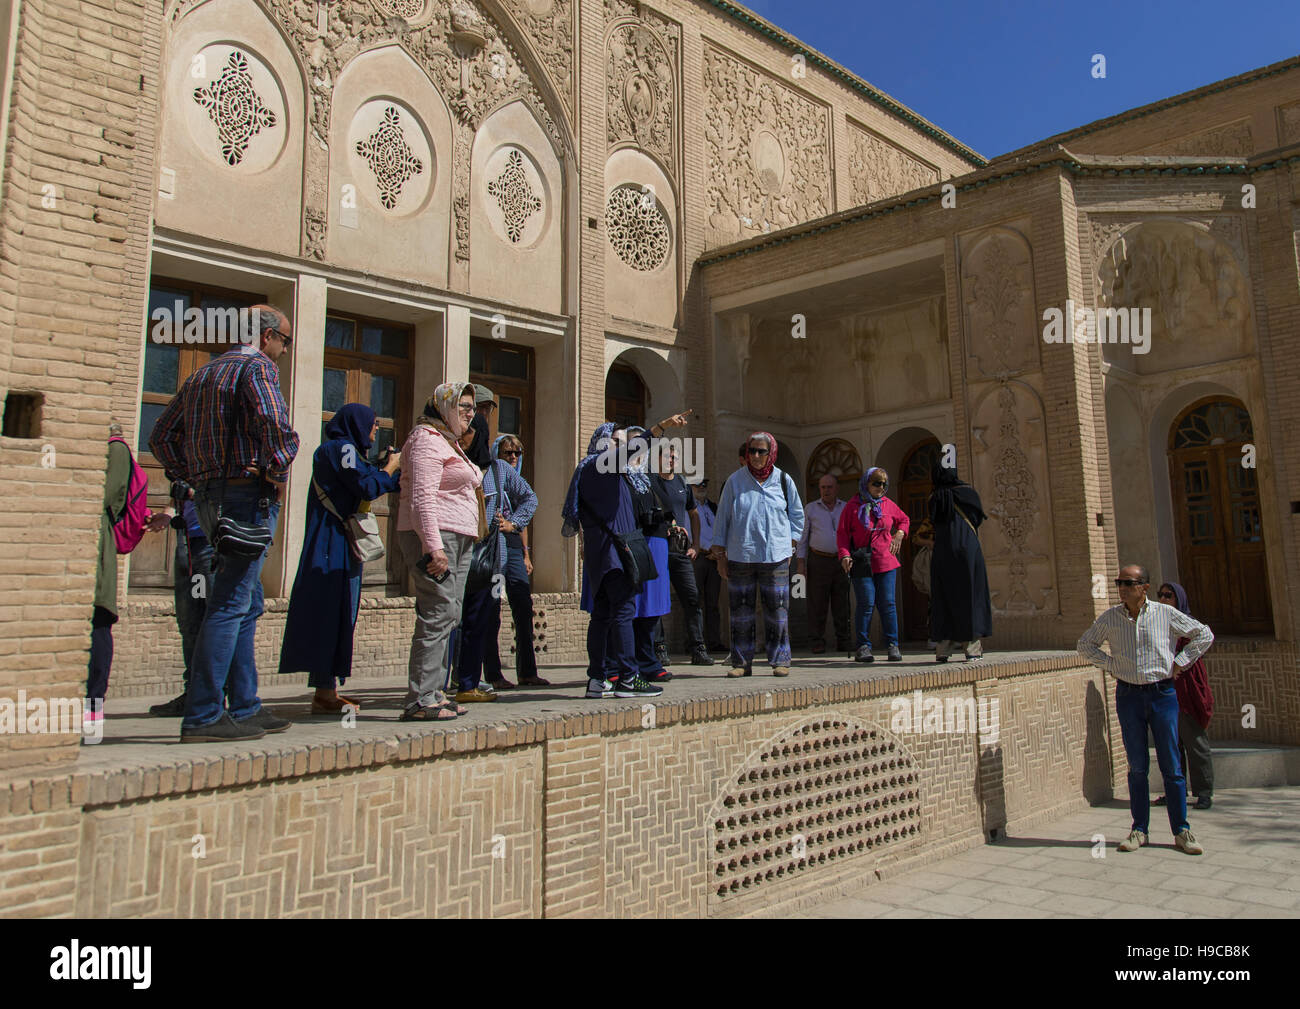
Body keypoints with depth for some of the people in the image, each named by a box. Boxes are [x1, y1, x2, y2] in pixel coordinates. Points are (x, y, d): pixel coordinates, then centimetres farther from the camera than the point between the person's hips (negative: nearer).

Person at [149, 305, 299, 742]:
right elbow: (273, 421, -24)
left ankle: (245, 709, 17)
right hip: (248, 494, -9)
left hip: (210, 495, 9)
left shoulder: (202, 374, 22)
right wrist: (278, 472, -12)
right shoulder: (257, 367, -5)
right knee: (232, 603, -8)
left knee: (248, 603, 14)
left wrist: (192, 477, 15)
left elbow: (162, 436, 22)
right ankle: (202, 716, -6)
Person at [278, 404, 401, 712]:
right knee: (330, 612, -10)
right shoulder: (341, 448, -8)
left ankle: (330, 690, 13)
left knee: (340, 614, 9)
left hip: (342, 544, 10)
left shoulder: (346, 450, 23)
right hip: (333, 544, -10)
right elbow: (368, 488, -17)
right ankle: (324, 694, -9)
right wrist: (391, 467, -2)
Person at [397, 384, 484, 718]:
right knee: (438, 614, -14)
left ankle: (434, 692, 13)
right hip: (435, 537, -10)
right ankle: (420, 700, -11)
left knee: (448, 616, 8)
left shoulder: (450, 442, 25)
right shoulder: (427, 439, -7)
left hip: (458, 539, 10)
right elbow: (422, 496, -18)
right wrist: (434, 546, -25)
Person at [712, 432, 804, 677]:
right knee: (740, 610, 2)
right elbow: (722, 519, 6)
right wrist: (720, 555, 3)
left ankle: (780, 660, 9)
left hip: (775, 556, 0)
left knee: (777, 610, 0)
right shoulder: (735, 481, 3)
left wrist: (789, 545, 7)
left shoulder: (783, 481, 6)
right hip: (740, 555, 0)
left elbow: (797, 515, 17)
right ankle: (741, 662, 11)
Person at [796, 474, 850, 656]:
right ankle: (817, 643, 1)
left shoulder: (846, 509, 10)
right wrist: (801, 563, -1)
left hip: (841, 561, 2)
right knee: (817, 603, -3)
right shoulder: (811, 509, 6)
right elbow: (803, 536, 6)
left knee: (841, 603, 2)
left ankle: (843, 641, 9)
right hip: (819, 561, -1)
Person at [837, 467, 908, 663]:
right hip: (861, 563, -3)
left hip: (885, 562, 3)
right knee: (866, 603, -4)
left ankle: (892, 645, 7)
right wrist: (845, 555, -11)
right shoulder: (854, 505, 0)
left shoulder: (888, 505, 9)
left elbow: (904, 520, 27)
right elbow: (842, 532, 1)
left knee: (887, 603, 0)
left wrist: (899, 534, 8)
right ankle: (863, 646, 5)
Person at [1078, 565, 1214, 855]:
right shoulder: (1110, 618, 2)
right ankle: (1139, 830, 14)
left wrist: (1180, 662, 2)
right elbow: (1085, 644, 15)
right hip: (1128, 695, 1)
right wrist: (1109, 664, 2)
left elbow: (1205, 635, 9)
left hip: (1162, 692, -1)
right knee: (1137, 766, 6)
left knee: (1171, 764, 2)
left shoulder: (1166, 614, -2)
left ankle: (1181, 831, 12)